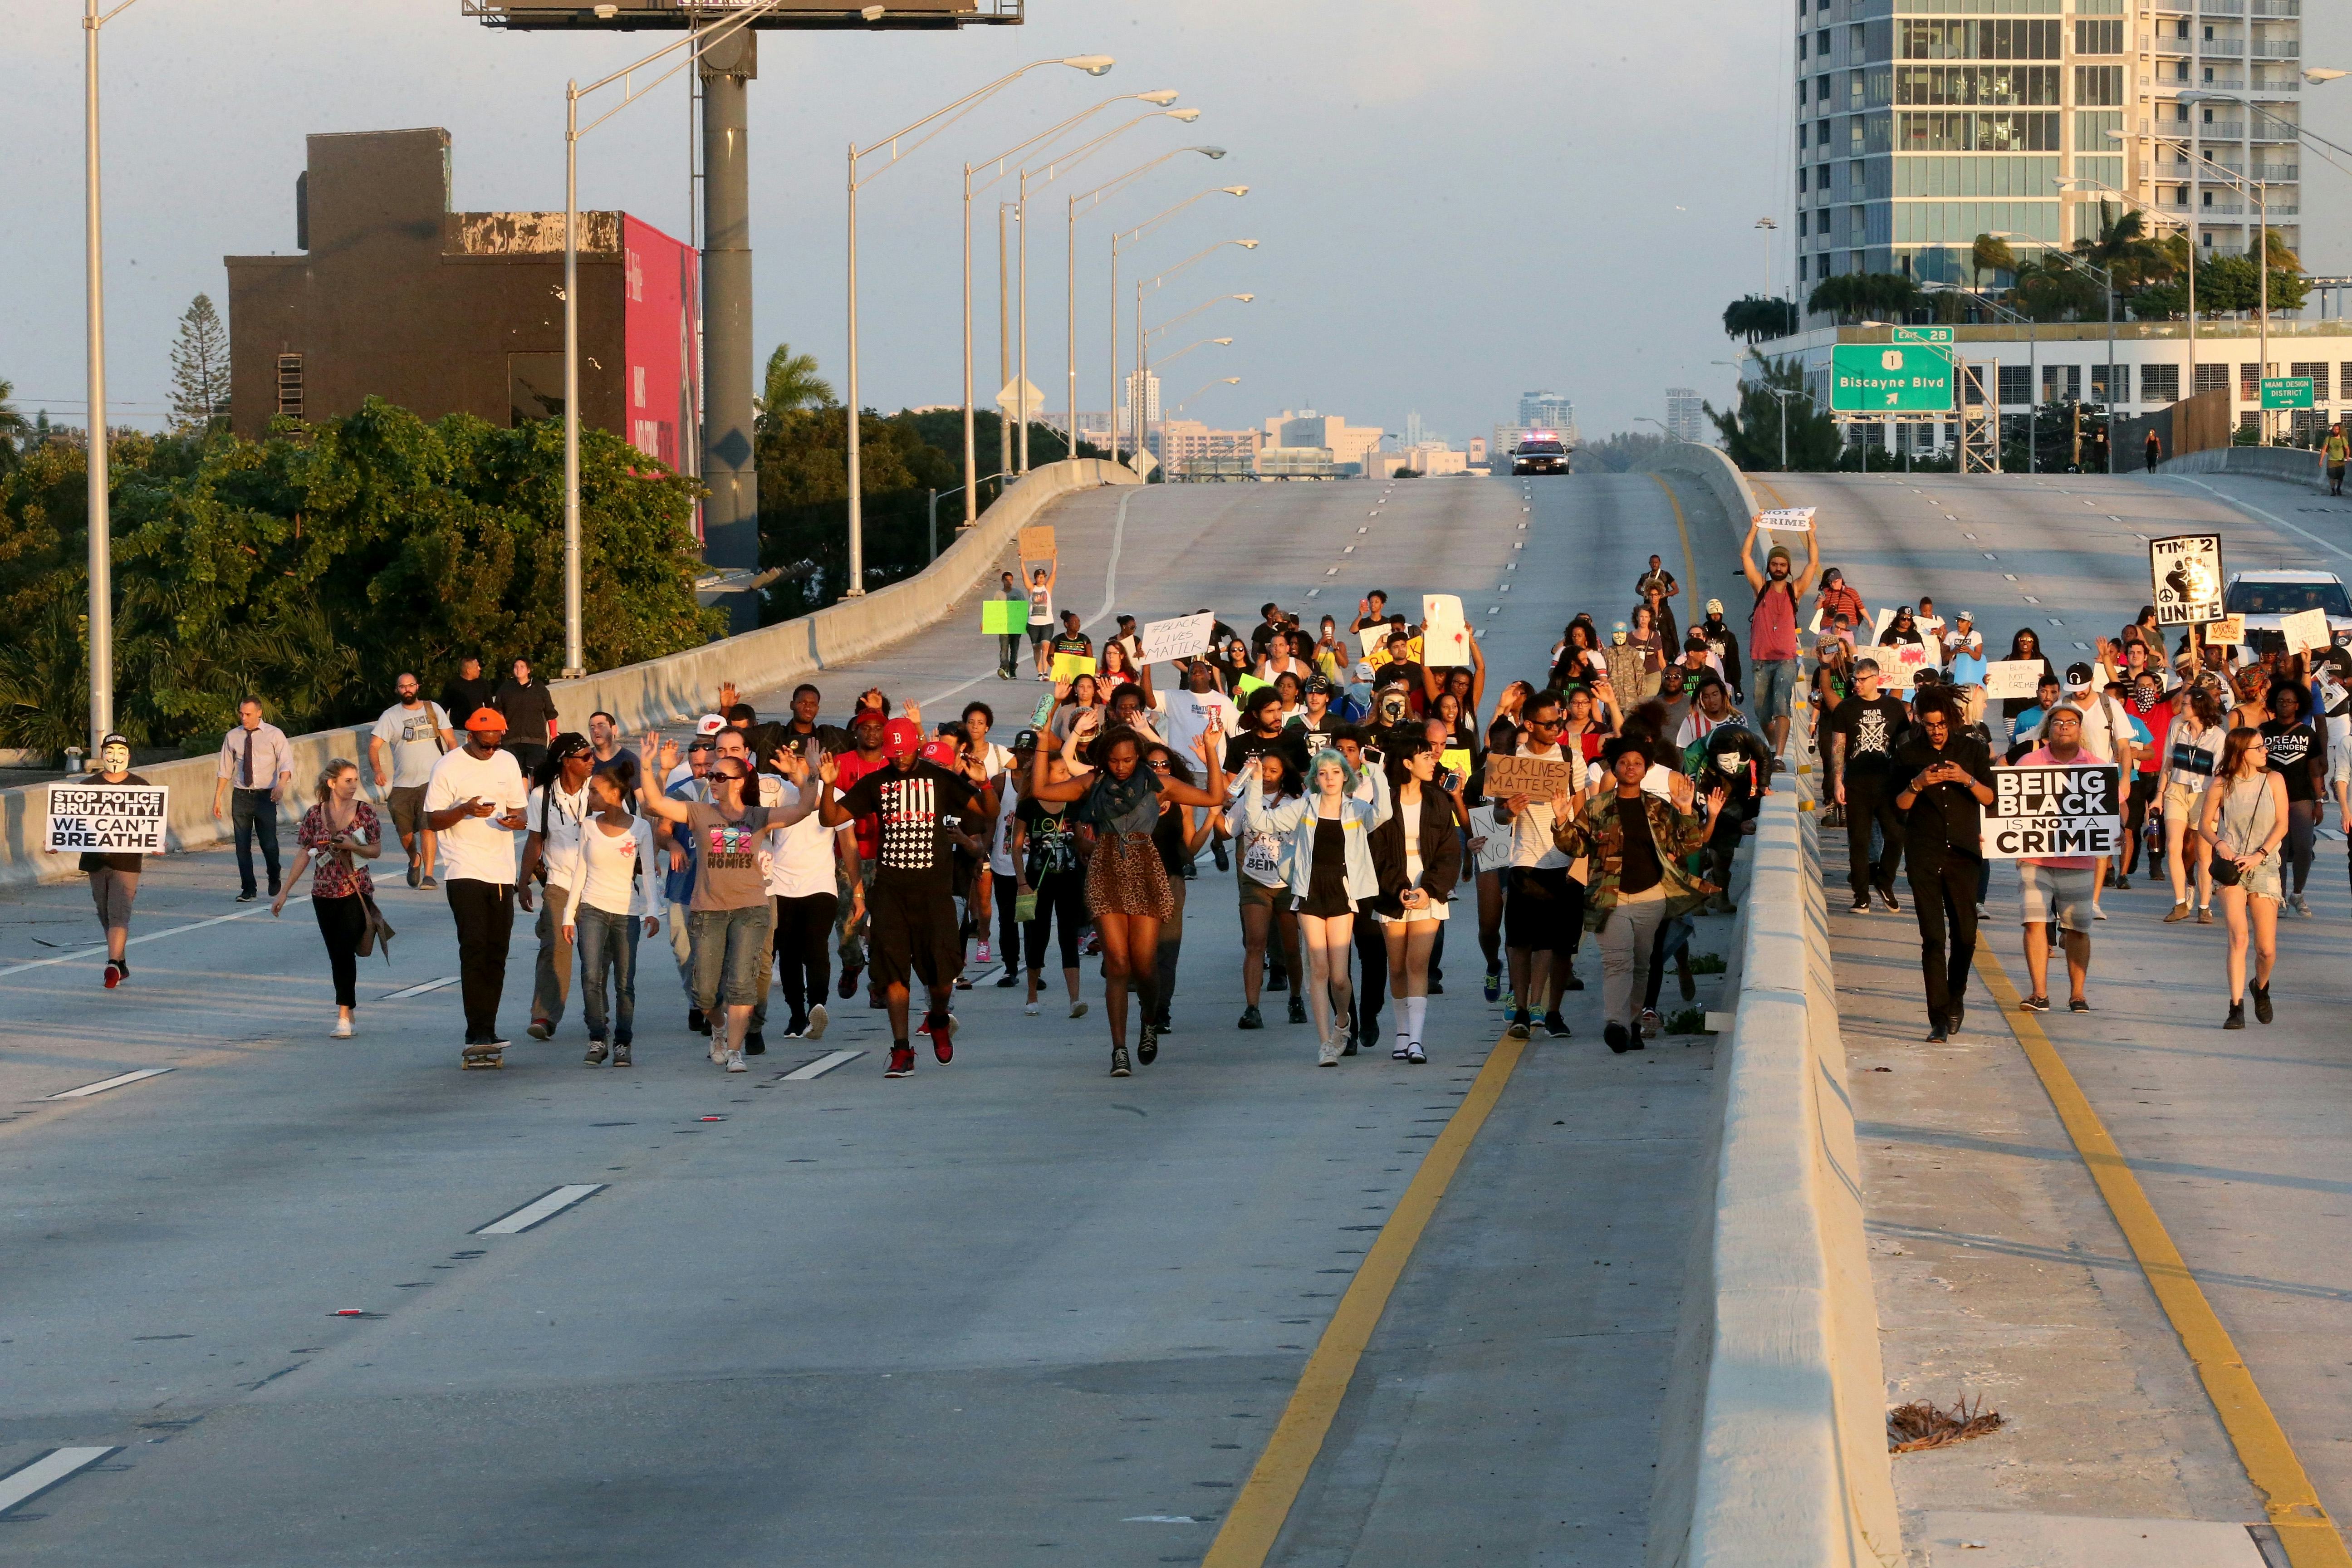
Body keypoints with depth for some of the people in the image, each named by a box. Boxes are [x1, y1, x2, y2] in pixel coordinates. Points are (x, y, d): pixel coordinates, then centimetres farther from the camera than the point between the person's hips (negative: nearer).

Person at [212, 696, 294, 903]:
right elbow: (225, 770, 13)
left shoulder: (274, 735, 0)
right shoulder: (232, 737, 9)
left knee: (269, 844, -5)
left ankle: (275, 882, 22)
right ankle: (248, 890, 11)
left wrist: (281, 785, -26)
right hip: (241, 796, 3)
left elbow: (287, 763, -6)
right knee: (243, 845, 2)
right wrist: (217, 798, 7)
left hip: (265, 795, -3)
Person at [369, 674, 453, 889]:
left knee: (427, 827, -16)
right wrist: (378, 769, -21)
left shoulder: (434, 710, 9)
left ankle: (428, 875, -16)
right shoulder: (390, 716, 6)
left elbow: (450, 741, 10)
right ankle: (415, 860, 38)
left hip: (430, 781, -2)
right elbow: (374, 745, -2)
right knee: (405, 833, 7)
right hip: (401, 785, 2)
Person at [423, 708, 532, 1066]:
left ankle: (484, 1036, 11)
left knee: (496, 954, 5)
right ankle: (479, 1035, -17)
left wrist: (515, 819, -8)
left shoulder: (507, 762, 11)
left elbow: (520, 809, 16)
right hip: (464, 871, -5)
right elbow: (432, 820, -4)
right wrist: (465, 810, -22)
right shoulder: (448, 767, -4)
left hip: (502, 873, 5)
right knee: (475, 948, -15)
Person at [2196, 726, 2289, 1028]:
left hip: (2264, 866, 1)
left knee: (2267, 949, 0)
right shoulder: (2222, 785, -1)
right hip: (2231, 866, -1)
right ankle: (2236, 1009, -14)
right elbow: (2204, 824, 8)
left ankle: (2261, 987, 33)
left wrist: (2258, 856, -12)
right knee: (2239, 937, -17)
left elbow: (2282, 824, -1)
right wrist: (2219, 844, -12)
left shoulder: (2273, 780, 1)